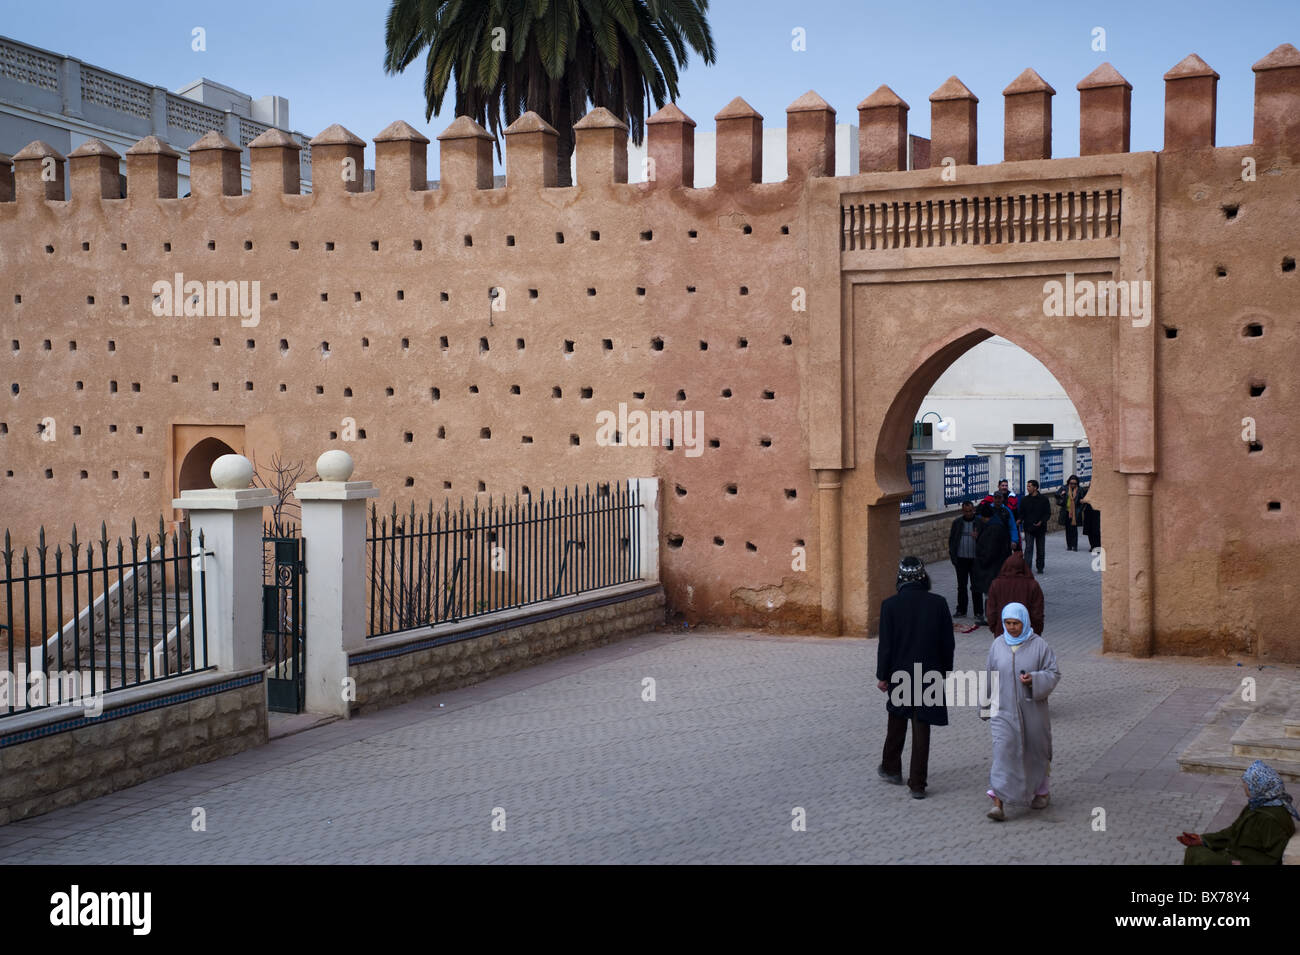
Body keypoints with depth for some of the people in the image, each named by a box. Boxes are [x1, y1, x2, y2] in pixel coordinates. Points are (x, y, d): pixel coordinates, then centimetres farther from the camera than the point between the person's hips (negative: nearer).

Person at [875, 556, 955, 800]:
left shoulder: (890, 605, -12)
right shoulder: (938, 603, -7)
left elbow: (885, 645, -9)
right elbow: (948, 643, -1)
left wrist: (882, 676, 1)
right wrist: (944, 671, 11)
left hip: (900, 674, 0)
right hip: (930, 675, 1)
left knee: (897, 723, 21)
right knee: (921, 728, 6)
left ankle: (891, 768, 35)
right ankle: (917, 784, 7)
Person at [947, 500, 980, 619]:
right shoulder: (957, 523, 7)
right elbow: (951, 539, 11)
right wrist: (952, 553, 1)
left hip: (975, 559, -3)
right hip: (961, 559, 3)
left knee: (976, 587, 1)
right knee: (961, 586, 10)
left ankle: (978, 611, 10)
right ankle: (961, 610, 19)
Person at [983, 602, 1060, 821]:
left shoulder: (1039, 645, -5)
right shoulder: (998, 645, 3)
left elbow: (1053, 674, -6)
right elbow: (991, 678, 13)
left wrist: (1034, 679, -24)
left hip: (1032, 710, -1)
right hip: (1004, 710, 1)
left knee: (1035, 750, 13)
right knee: (1002, 752, -10)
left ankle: (1041, 791, 38)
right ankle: (998, 803, -14)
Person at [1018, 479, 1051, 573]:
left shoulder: (1043, 499, 0)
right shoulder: (1024, 500, 6)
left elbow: (1048, 514, 0)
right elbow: (1022, 513, 8)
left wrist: (1041, 521, -16)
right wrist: (1020, 520, -13)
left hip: (1040, 528, 0)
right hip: (1029, 528, 0)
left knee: (1041, 550, 10)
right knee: (1028, 548, -10)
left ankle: (1040, 568, 23)